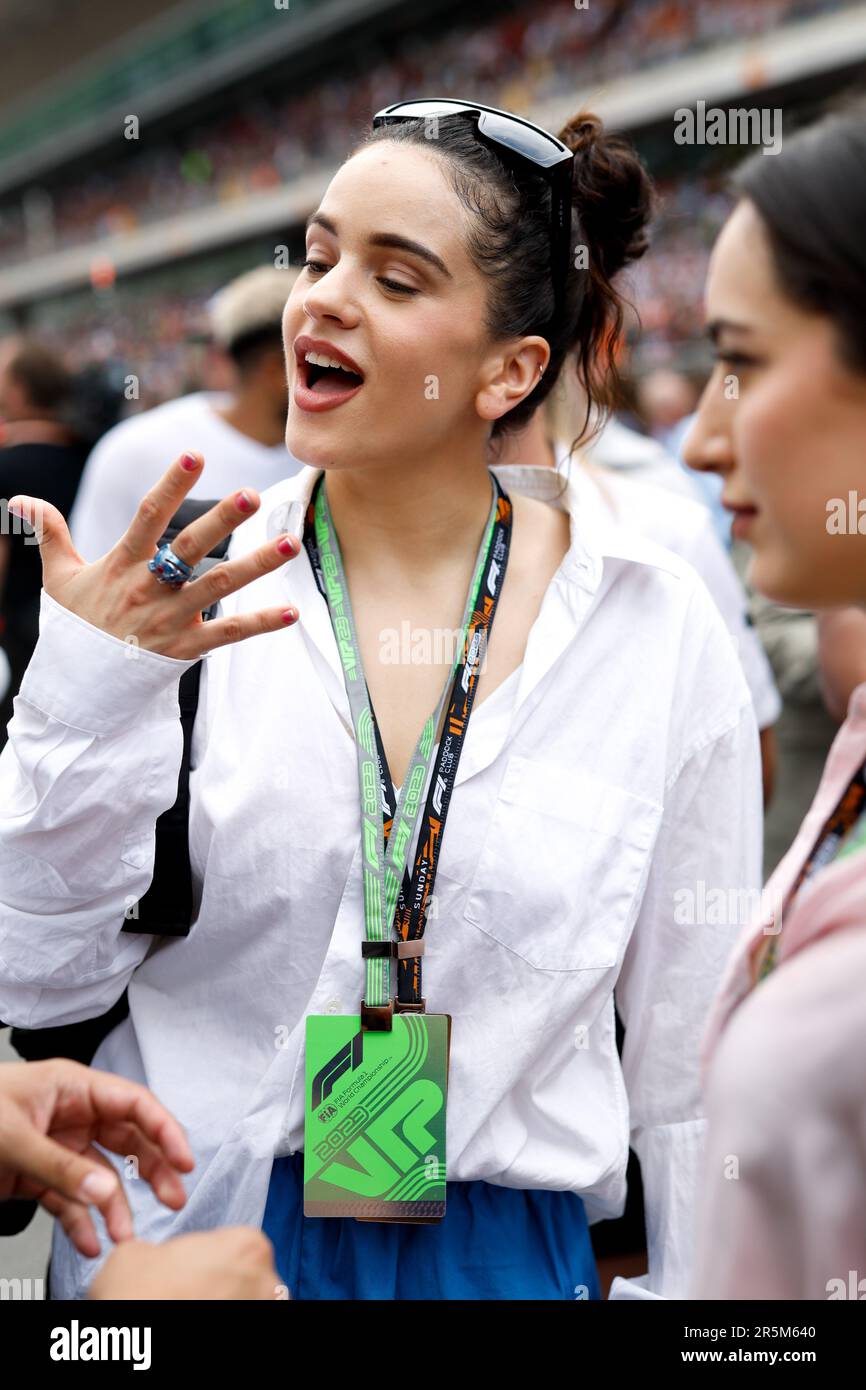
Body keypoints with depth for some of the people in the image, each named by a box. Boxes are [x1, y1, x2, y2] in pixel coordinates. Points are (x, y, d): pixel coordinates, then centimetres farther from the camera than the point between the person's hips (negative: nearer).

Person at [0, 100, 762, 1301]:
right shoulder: (174, 590, -7)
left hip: (508, 1247, 0)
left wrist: (693, 1291, 1)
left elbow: (691, 1059, 1)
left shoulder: (654, 627, -6)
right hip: (185, 1236, 0)